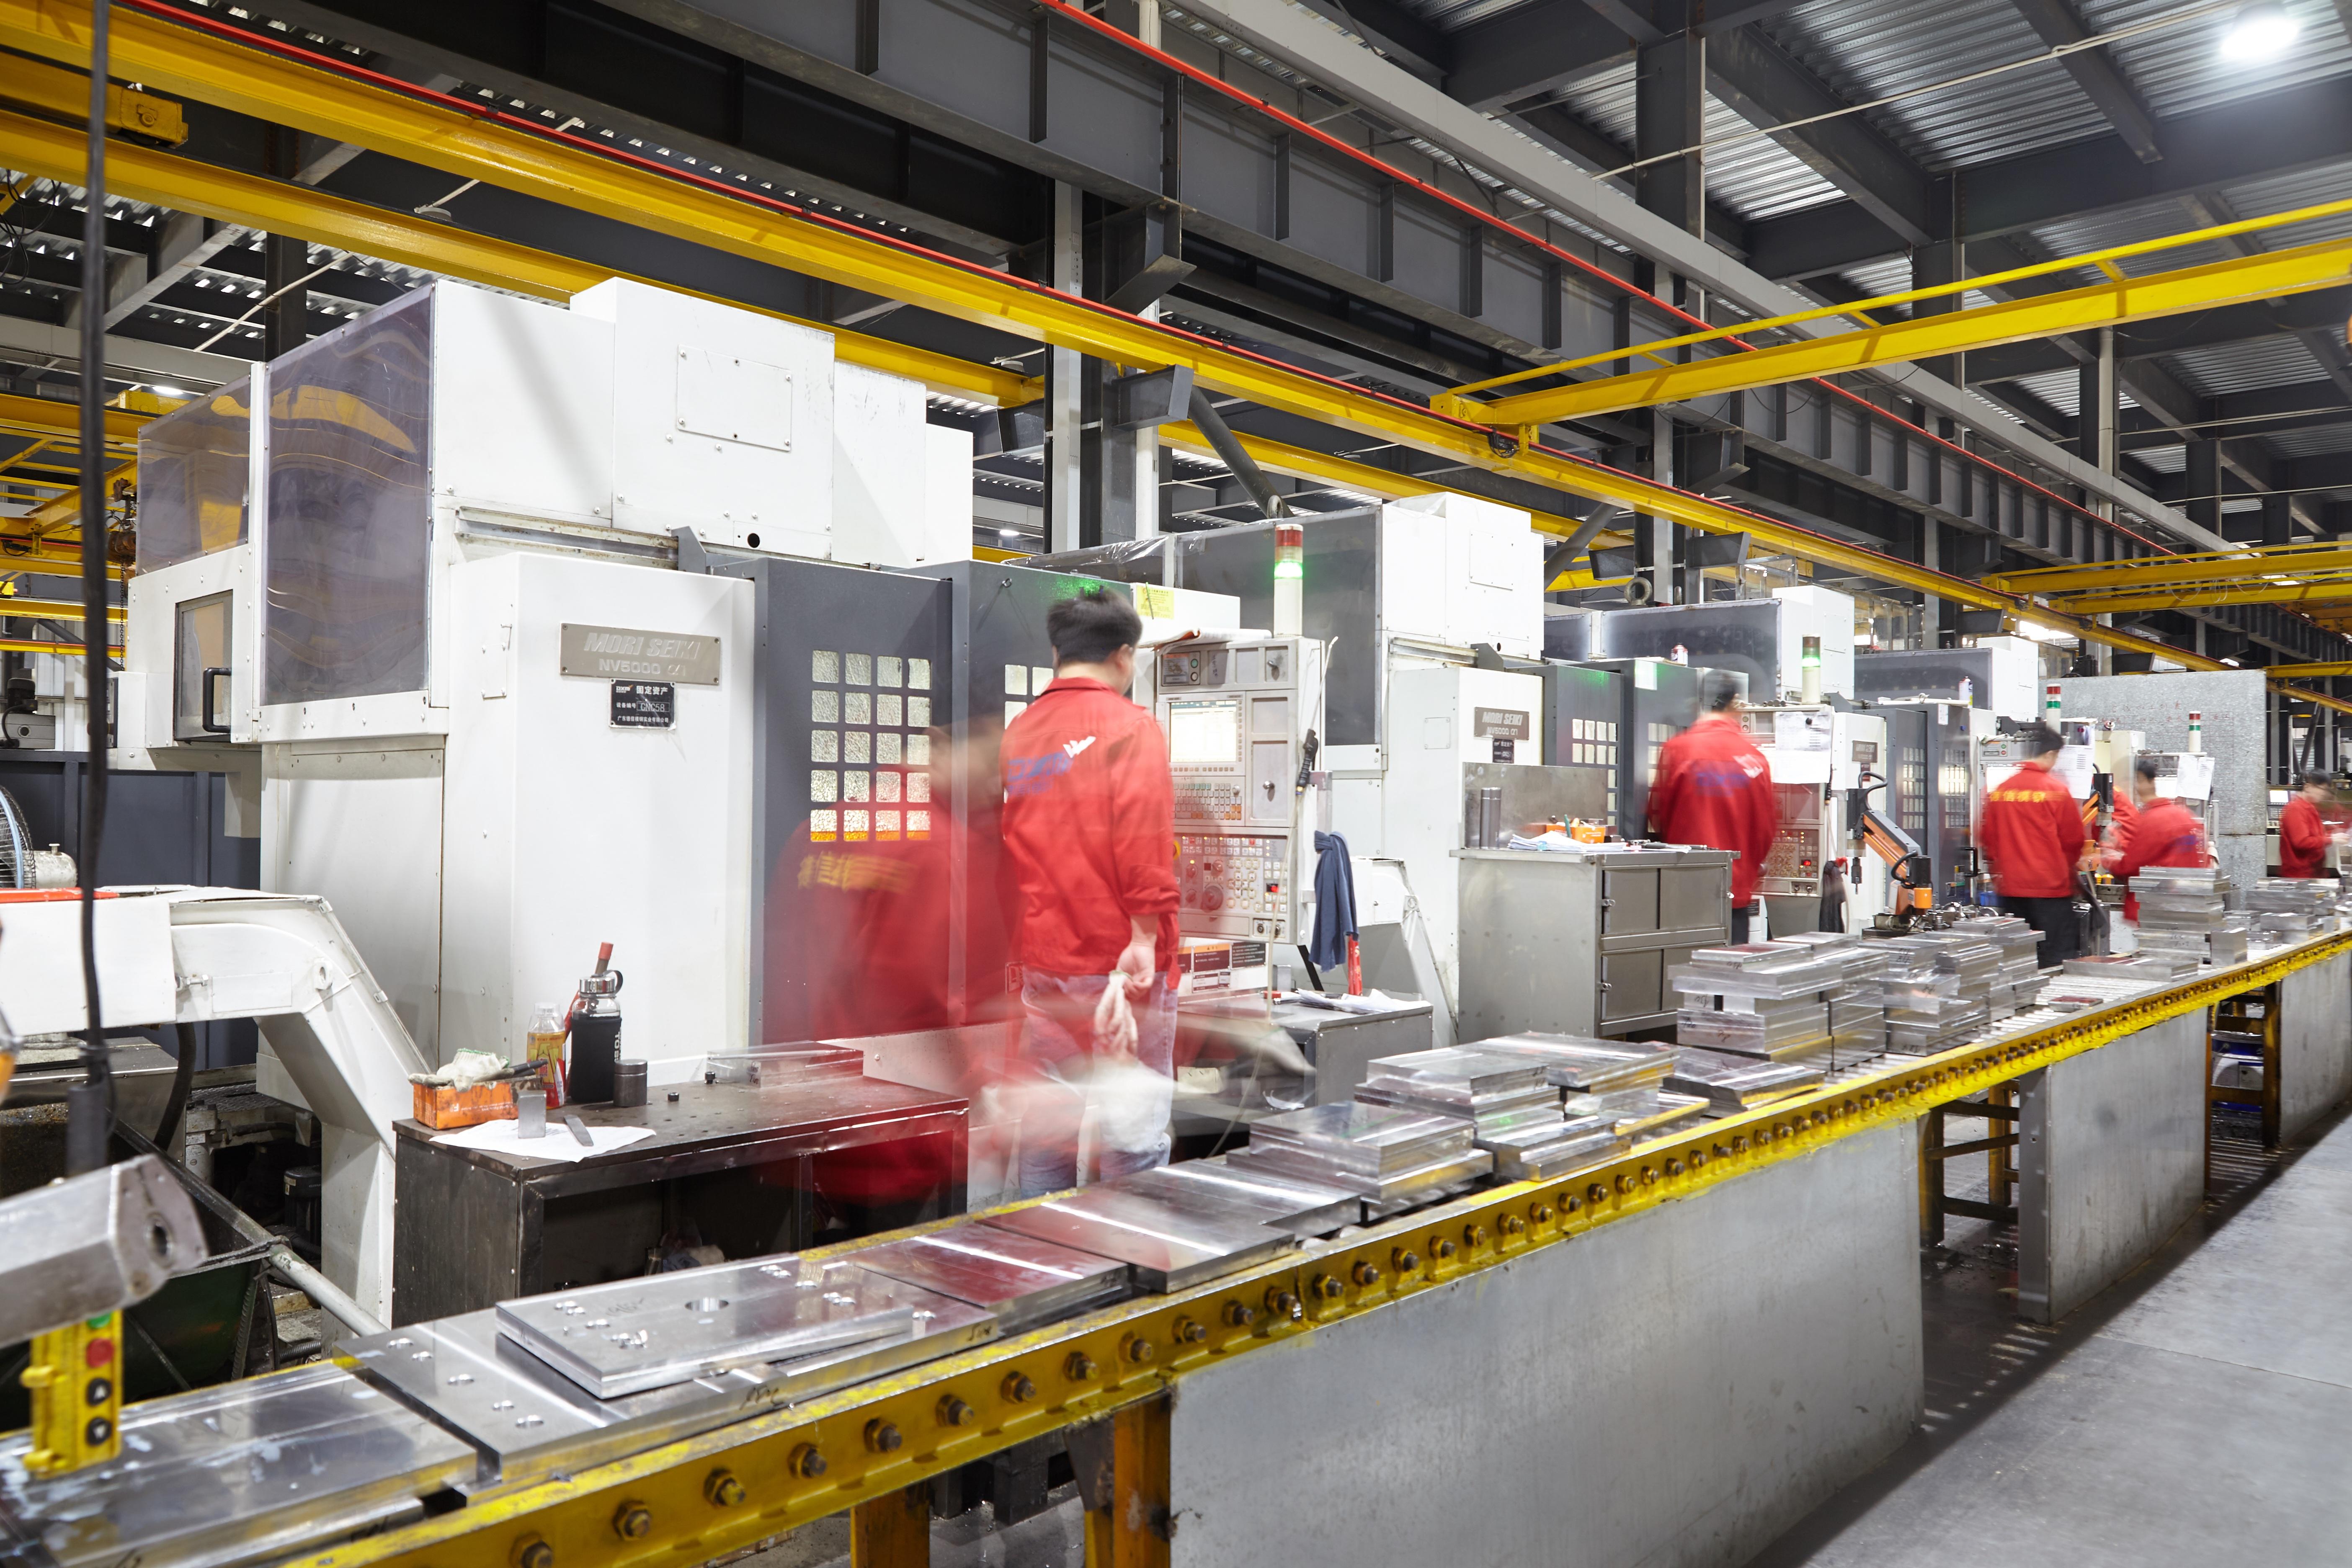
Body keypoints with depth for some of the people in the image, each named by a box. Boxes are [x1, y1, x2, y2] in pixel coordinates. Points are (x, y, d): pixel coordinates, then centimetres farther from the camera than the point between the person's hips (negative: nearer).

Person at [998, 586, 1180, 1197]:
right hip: (1121, 965, -5)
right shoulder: (1130, 727, -6)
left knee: (1046, 1123, 13)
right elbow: (1145, 841, -18)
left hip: (1042, 964, 6)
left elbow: (1006, 850, 13)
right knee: (1135, 1131, 2)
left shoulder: (1017, 733, 10)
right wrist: (1147, 934, -18)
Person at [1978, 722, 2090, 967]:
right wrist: (2067, 866, 20)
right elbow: (2075, 840, 0)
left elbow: (1987, 839, 7)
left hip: (2010, 889, 4)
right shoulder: (2057, 790, -9)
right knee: (2056, 960, 2)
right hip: (2051, 888, -4)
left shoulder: (1999, 791, 1)